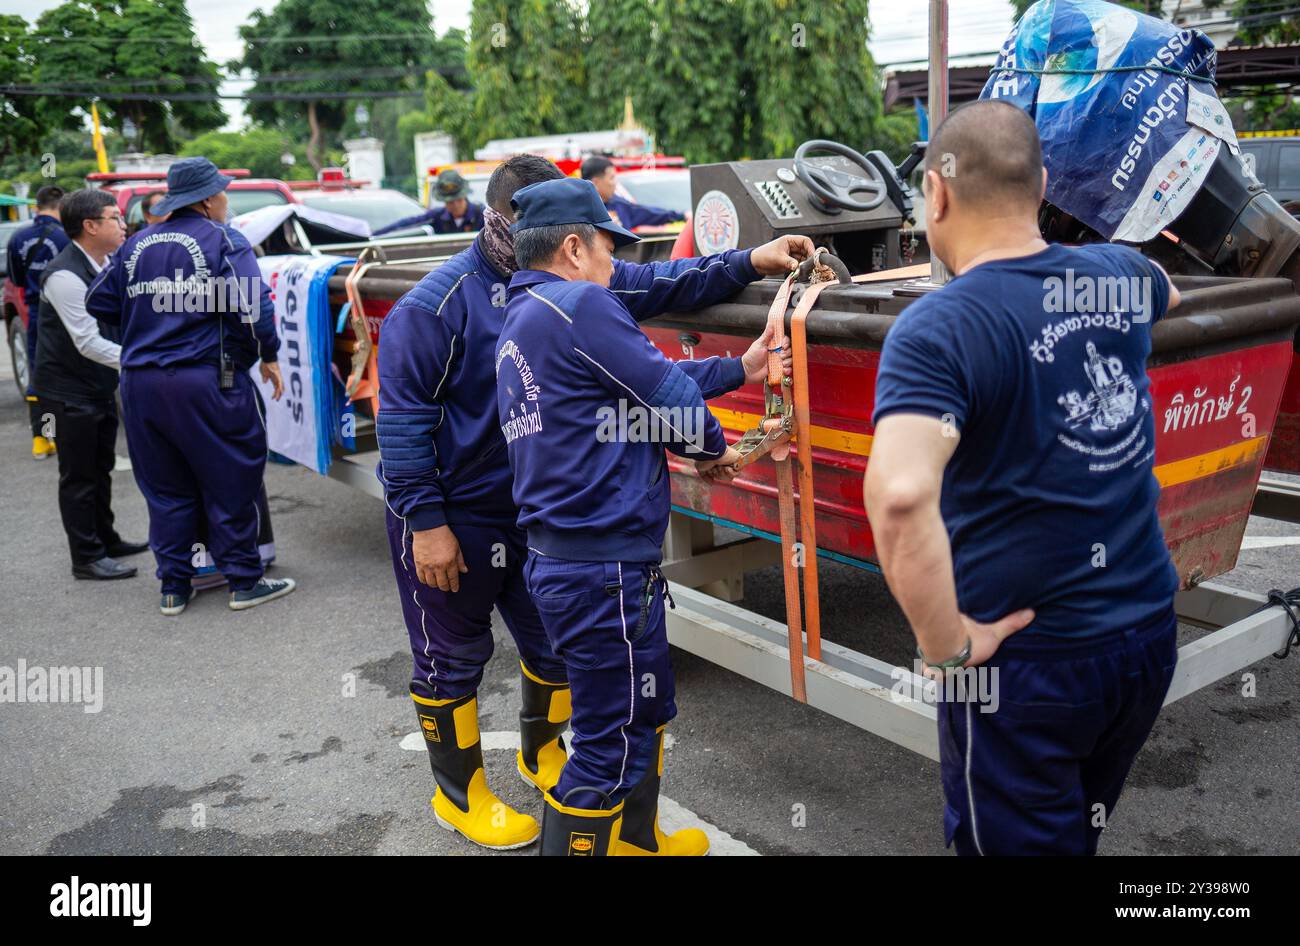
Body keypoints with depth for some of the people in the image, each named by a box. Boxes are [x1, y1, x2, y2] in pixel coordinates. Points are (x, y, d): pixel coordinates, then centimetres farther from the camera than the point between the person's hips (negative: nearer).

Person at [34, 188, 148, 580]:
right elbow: (88, 343, -25)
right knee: (79, 475, 1)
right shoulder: (65, 275, -22)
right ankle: (87, 558, 10)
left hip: (100, 385, 9)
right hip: (70, 390, -9)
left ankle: (105, 540, 34)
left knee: (100, 468, 19)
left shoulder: (106, 266, 4)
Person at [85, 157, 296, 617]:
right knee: (230, 484, 6)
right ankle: (244, 582, 11)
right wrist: (269, 356, -4)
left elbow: (98, 302, 15)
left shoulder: (136, 245, 12)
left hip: (141, 384, 6)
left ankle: (174, 587, 19)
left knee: (166, 490, 14)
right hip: (206, 383, -5)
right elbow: (252, 305, -16)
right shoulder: (222, 241, -5)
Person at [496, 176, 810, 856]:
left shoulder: (521, 320, 15)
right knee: (609, 744, 2)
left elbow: (646, 380, 15)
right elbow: (671, 394, -14)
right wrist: (713, 449, 6)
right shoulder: (579, 305, -16)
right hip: (604, 570, -11)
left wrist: (741, 370, 15)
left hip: (559, 560, 11)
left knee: (647, 709, 26)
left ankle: (635, 837, 44)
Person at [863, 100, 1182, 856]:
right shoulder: (1118, 278, 1)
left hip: (1026, 655, -6)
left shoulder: (937, 328, -20)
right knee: (1079, 834, 26)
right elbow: (1165, 292, 28)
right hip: (1150, 631, 7)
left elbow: (900, 494, -37)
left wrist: (945, 642, -23)